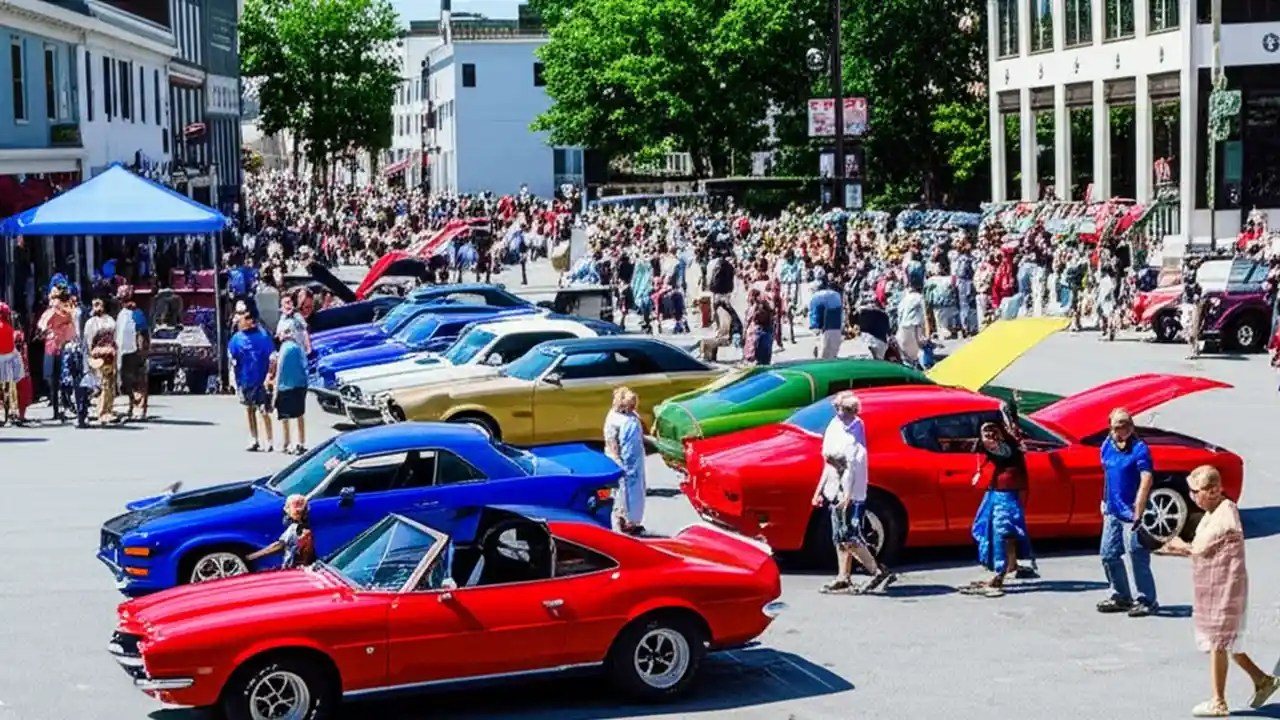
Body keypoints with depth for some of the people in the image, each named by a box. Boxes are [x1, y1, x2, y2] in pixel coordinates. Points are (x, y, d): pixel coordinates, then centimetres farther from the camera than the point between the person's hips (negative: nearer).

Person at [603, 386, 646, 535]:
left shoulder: (633, 415, 9)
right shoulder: (613, 419, -15)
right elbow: (611, 445, -16)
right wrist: (618, 464, -19)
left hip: (637, 461, 9)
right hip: (624, 463, -9)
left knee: (636, 492, 15)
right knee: (623, 493, -3)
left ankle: (633, 521, 25)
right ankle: (620, 524, 3)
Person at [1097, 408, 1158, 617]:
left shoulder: (1139, 449, -14)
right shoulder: (1107, 446, 7)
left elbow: (1146, 480, -22)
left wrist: (1138, 512, -26)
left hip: (1130, 513, -8)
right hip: (1113, 511, 8)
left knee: (1137, 557, -4)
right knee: (1109, 555, 13)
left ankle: (1147, 601, 5)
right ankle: (1121, 597, 25)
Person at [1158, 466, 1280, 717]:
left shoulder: (1226, 514, -19)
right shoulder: (1213, 513, 12)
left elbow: (1201, 547, -20)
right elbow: (1204, 550, 14)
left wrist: (1181, 545, -1)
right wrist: (1178, 550, 0)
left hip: (1225, 586, -10)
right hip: (1213, 588, 10)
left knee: (1218, 643, -1)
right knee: (1224, 642, 18)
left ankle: (1218, 703, 8)